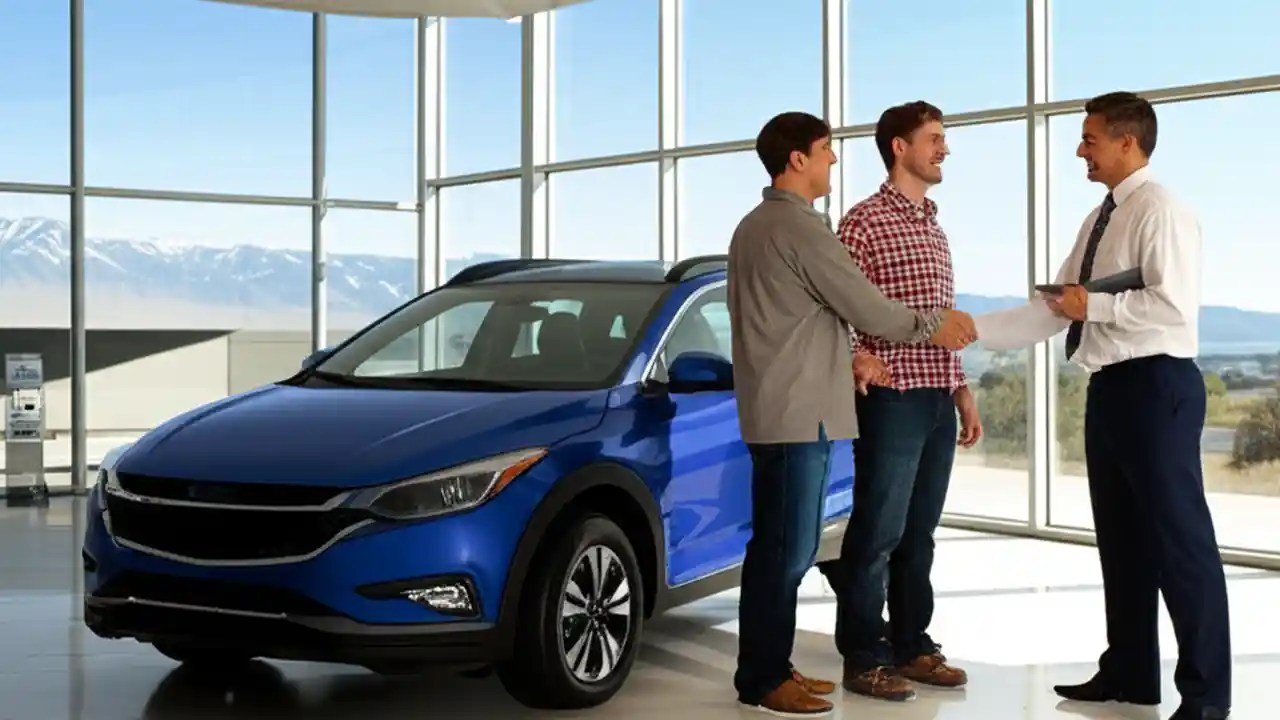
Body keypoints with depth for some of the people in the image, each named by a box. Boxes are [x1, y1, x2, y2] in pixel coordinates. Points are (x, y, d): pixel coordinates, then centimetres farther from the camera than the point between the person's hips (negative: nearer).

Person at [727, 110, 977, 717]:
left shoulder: (753, 226, 16)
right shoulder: (800, 227, -15)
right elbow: (868, 309, -13)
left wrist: (850, 356, 16)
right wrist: (934, 323, 3)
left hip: (778, 407, 10)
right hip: (797, 411, -10)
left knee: (784, 546, 13)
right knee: (785, 549, -5)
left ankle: (769, 667, 19)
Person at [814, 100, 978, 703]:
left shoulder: (935, 228, 18)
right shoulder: (864, 222, -7)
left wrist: (962, 388, 17)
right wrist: (855, 356, -27)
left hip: (938, 400, 7)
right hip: (892, 398, -7)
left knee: (919, 533, 12)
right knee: (877, 531, -2)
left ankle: (912, 645, 21)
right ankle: (864, 658, 6)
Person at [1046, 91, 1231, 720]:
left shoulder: (1160, 210, -12)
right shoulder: (1098, 220, 15)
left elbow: (1174, 305, -22)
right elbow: (1054, 308, 15)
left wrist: (1092, 304, -15)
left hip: (1156, 385, -10)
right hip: (1109, 387, 10)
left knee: (1178, 538, -3)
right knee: (1121, 537, 16)